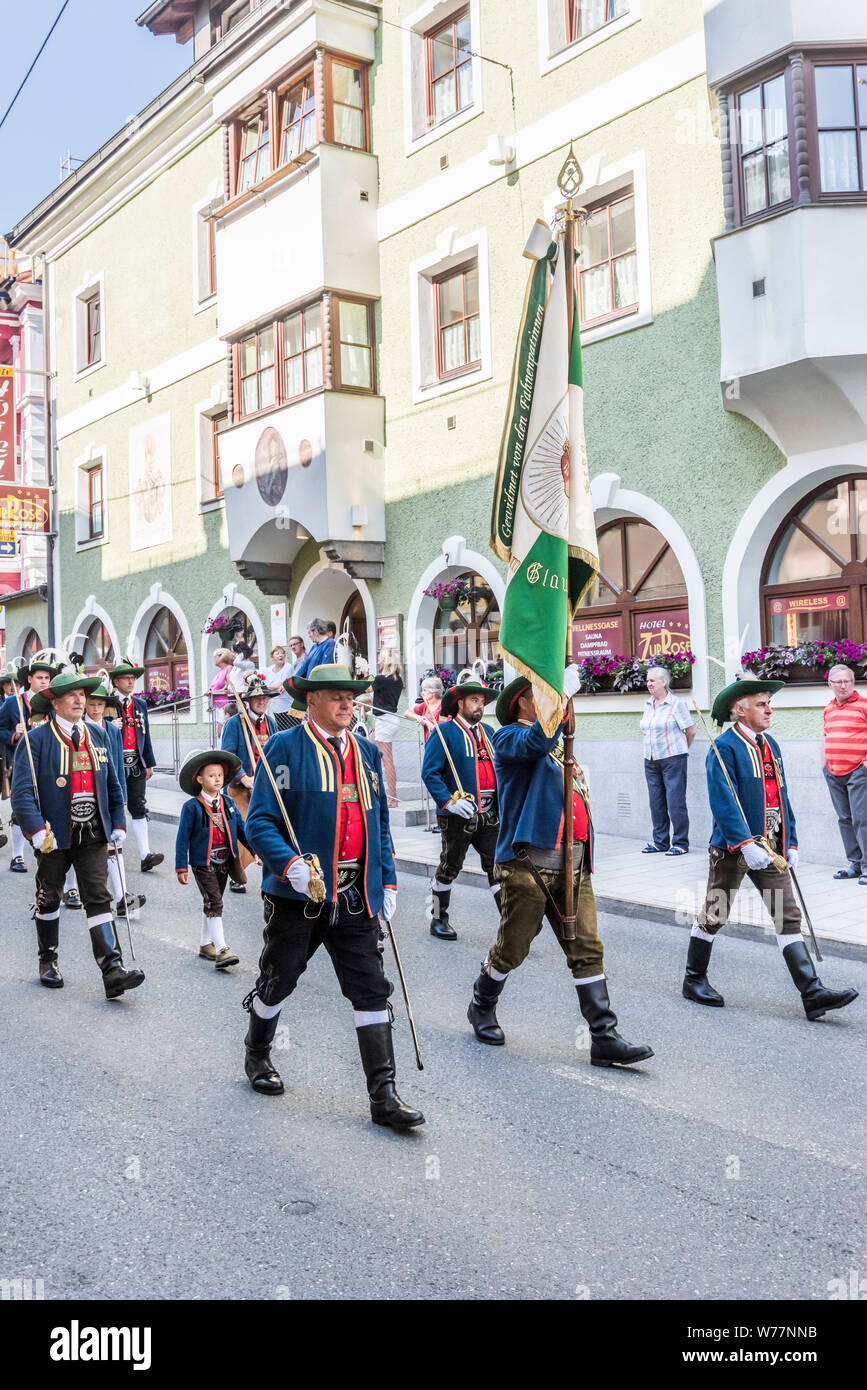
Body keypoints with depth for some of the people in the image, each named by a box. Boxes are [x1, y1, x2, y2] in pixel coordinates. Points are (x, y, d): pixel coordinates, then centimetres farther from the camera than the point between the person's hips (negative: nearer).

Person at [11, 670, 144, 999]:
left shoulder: (97, 736, 7)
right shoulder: (36, 740, -8)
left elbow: (113, 784, 14)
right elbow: (22, 791, -13)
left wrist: (118, 824, 8)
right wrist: (37, 831, -22)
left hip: (93, 835, 3)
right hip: (54, 835, -2)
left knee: (99, 898, -4)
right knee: (49, 898, 13)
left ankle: (112, 971, -10)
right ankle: (48, 961, 32)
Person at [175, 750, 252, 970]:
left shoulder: (228, 804, 4)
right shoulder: (191, 807, -10)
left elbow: (242, 830, 10)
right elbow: (183, 838, -7)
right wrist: (181, 867, -9)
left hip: (224, 862, 5)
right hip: (202, 863, -5)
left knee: (212, 903, 15)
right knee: (213, 904, -11)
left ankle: (206, 944, 29)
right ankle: (221, 950, -13)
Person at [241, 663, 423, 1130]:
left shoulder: (367, 753, 13)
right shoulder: (284, 748, -5)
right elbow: (260, 821, -9)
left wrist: (387, 882, 11)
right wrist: (290, 864, -25)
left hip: (356, 897, 4)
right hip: (297, 894, -4)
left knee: (371, 991, 0)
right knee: (278, 981, 13)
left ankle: (383, 1095, 5)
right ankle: (257, 1056, 40)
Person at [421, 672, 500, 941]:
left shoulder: (487, 732, 14)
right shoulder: (444, 732, -5)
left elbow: (498, 768, 22)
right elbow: (429, 772, -10)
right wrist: (450, 801, -20)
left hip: (489, 815, 5)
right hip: (458, 816, -5)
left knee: (497, 865, 2)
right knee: (449, 868, 7)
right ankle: (438, 919, 22)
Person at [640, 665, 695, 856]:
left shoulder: (676, 704, -7)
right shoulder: (648, 705, 12)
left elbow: (691, 731, -4)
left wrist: (680, 750, 8)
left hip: (672, 758, -6)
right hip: (650, 760, 7)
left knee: (675, 802, -5)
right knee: (656, 803, 9)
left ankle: (681, 843, 3)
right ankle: (660, 842, 18)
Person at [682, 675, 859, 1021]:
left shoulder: (770, 745, 13)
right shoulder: (724, 747, -11)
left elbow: (781, 797, 17)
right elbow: (723, 802, -19)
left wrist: (790, 843, 13)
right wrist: (746, 844, -26)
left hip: (771, 847, 7)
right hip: (733, 847, -7)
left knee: (788, 916, 1)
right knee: (714, 915, 6)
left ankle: (812, 993, -1)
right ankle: (694, 981, 22)